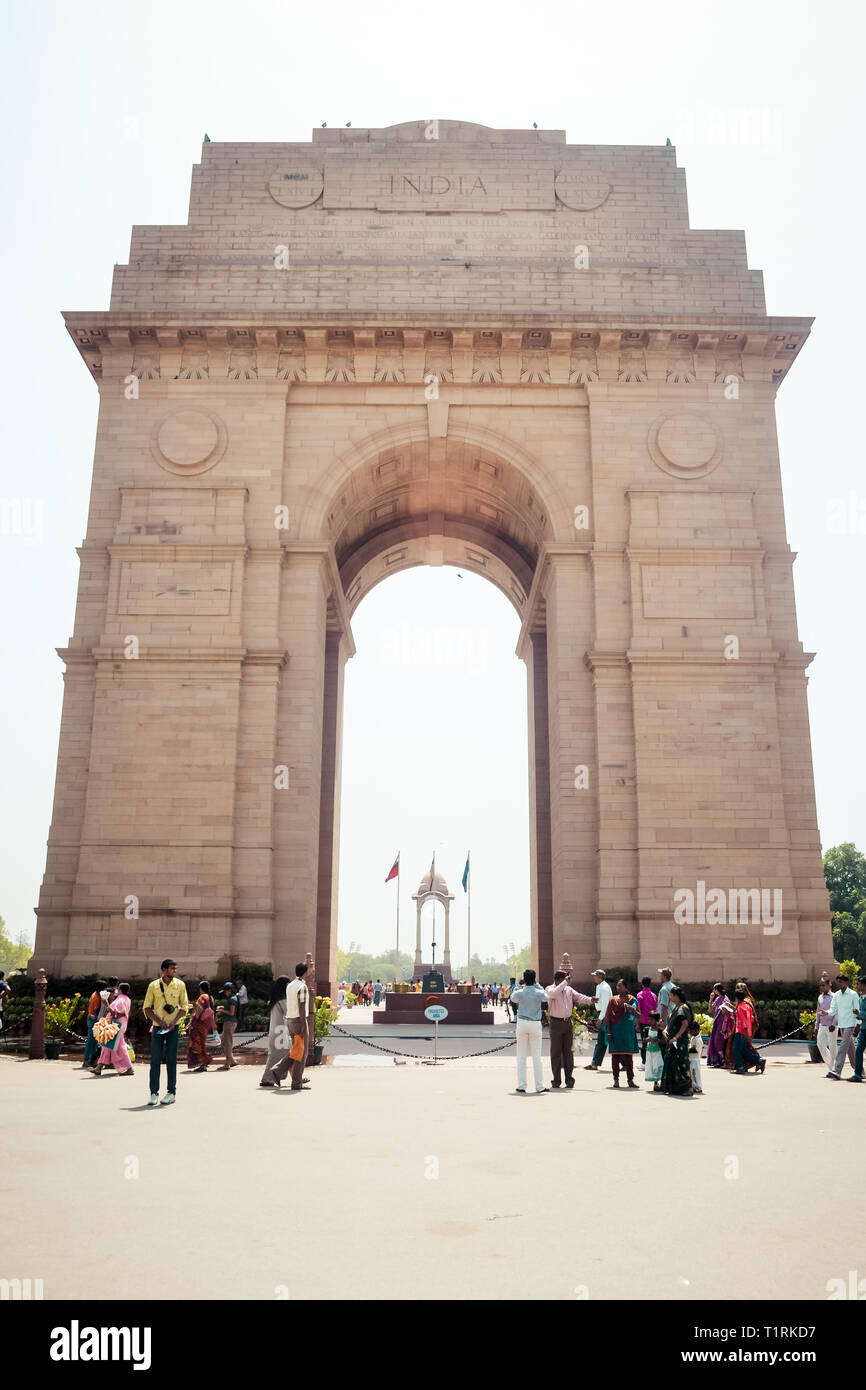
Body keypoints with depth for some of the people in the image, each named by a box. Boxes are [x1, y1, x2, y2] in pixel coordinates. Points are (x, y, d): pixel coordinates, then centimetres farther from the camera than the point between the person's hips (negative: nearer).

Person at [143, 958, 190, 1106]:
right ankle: (154, 1093, 5)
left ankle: (171, 1092, 8)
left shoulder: (180, 985, 3)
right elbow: (147, 1008, 3)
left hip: (173, 1028, 0)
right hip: (158, 1027, 0)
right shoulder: (153, 985, 0)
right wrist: (159, 1021, -10)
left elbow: (184, 1006, 7)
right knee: (155, 1060, -2)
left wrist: (174, 1021, -8)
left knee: (171, 1060, 1)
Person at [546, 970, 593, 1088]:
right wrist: (565, 982, -21)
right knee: (556, 1052, 0)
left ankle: (569, 1078, 10)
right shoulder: (549, 989, -4)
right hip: (556, 1022, -4)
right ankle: (556, 1080, 7)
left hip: (568, 1022, 4)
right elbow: (553, 994, -26)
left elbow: (579, 997, 3)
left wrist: (590, 999, -16)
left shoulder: (569, 989, 12)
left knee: (569, 1051, 4)